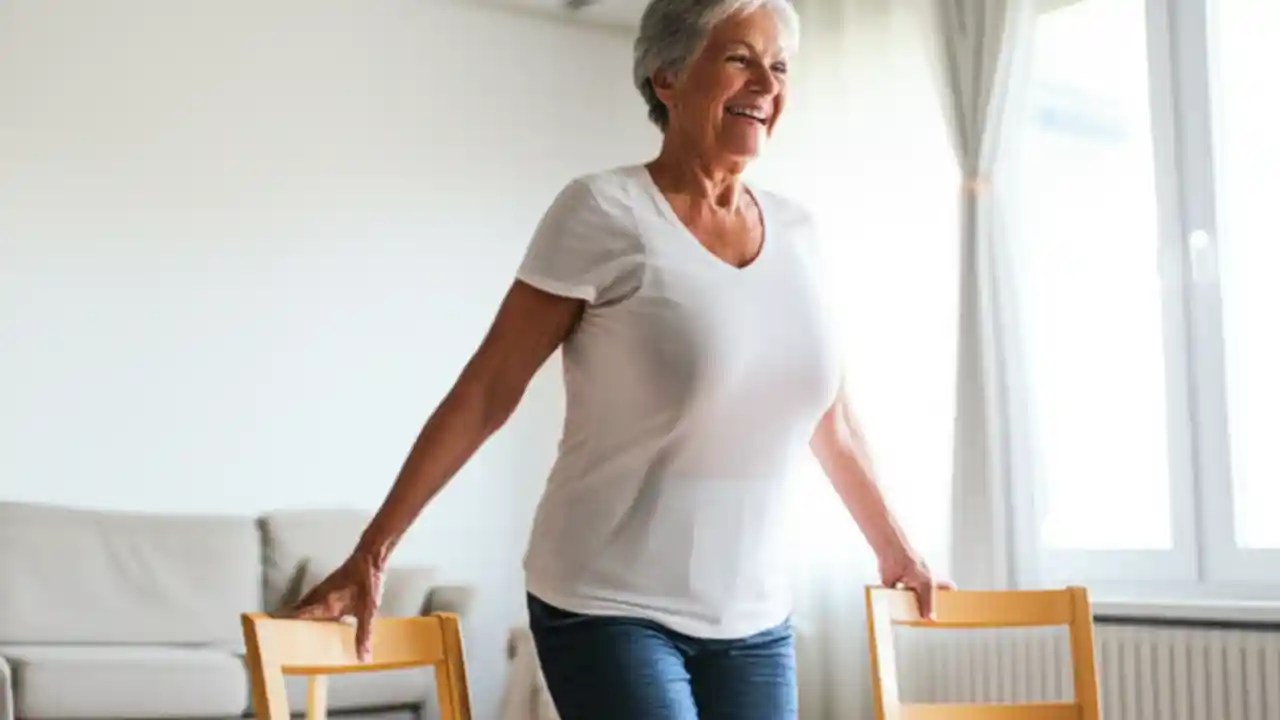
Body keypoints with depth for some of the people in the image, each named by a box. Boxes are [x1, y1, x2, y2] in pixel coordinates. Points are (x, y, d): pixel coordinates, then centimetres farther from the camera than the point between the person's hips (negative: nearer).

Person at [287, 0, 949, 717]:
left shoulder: (796, 231, 6)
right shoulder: (603, 213, -10)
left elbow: (829, 412, 18)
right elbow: (485, 393, -8)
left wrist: (895, 547, 26)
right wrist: (372, 553, -10)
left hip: (756, 621, 5)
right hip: (609, 609, -5)